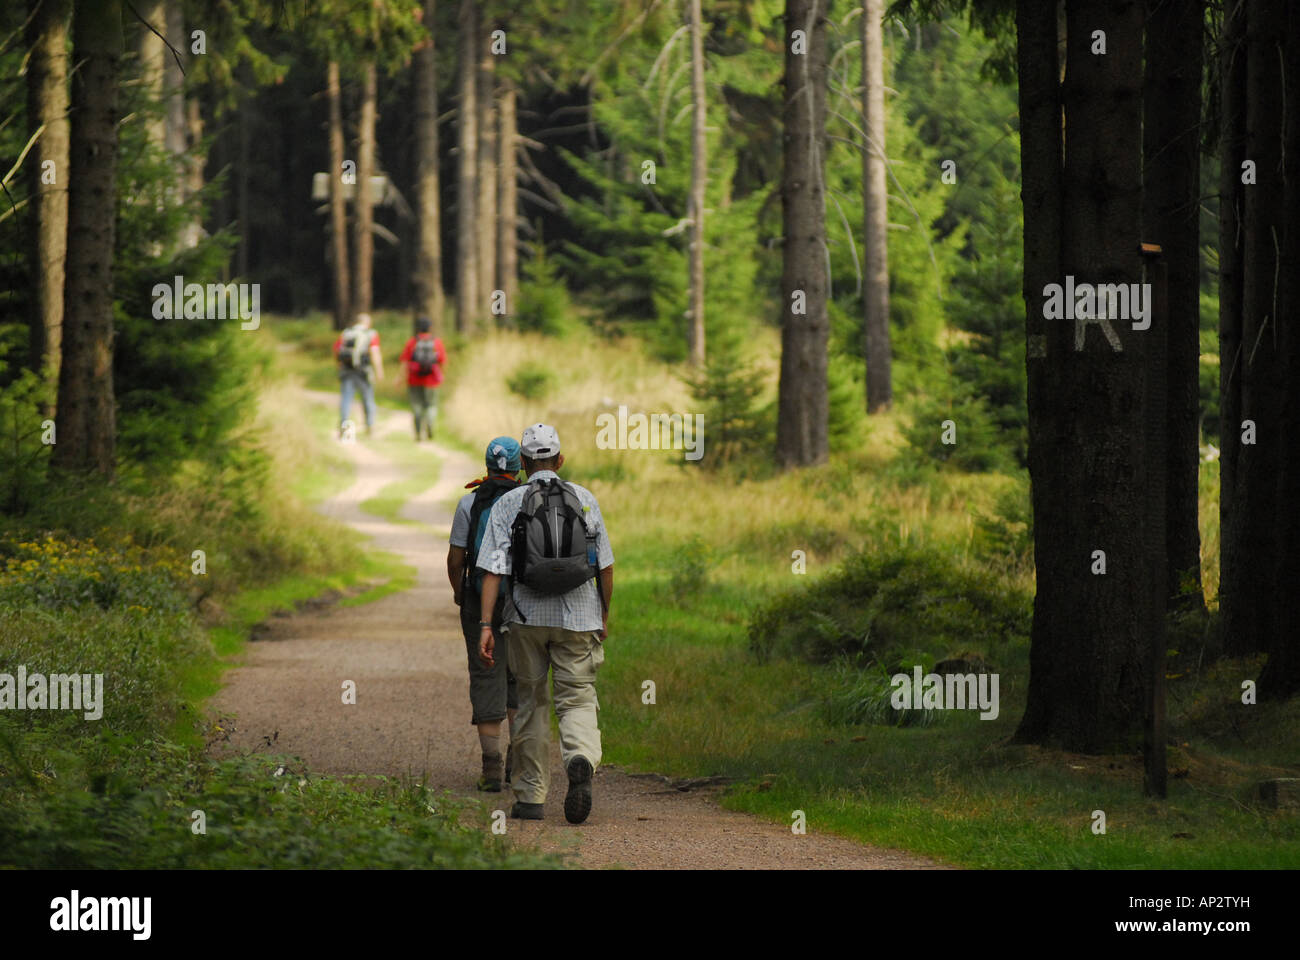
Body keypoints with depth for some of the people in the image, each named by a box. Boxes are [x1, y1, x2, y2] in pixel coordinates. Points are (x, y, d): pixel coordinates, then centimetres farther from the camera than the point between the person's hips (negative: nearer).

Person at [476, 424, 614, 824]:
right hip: (578, 616, 0)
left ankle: (530, 797, 16)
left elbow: (494, 569, -8)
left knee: (530, 704, 13)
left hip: (526, 615, 0)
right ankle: (581, 761, -30)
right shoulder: (585, 499, 4)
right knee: (577, 700, 2)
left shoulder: (507, 504, 0)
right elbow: (606, 565, 5)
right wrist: (604, 615, 17)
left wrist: (485, 625, -10)